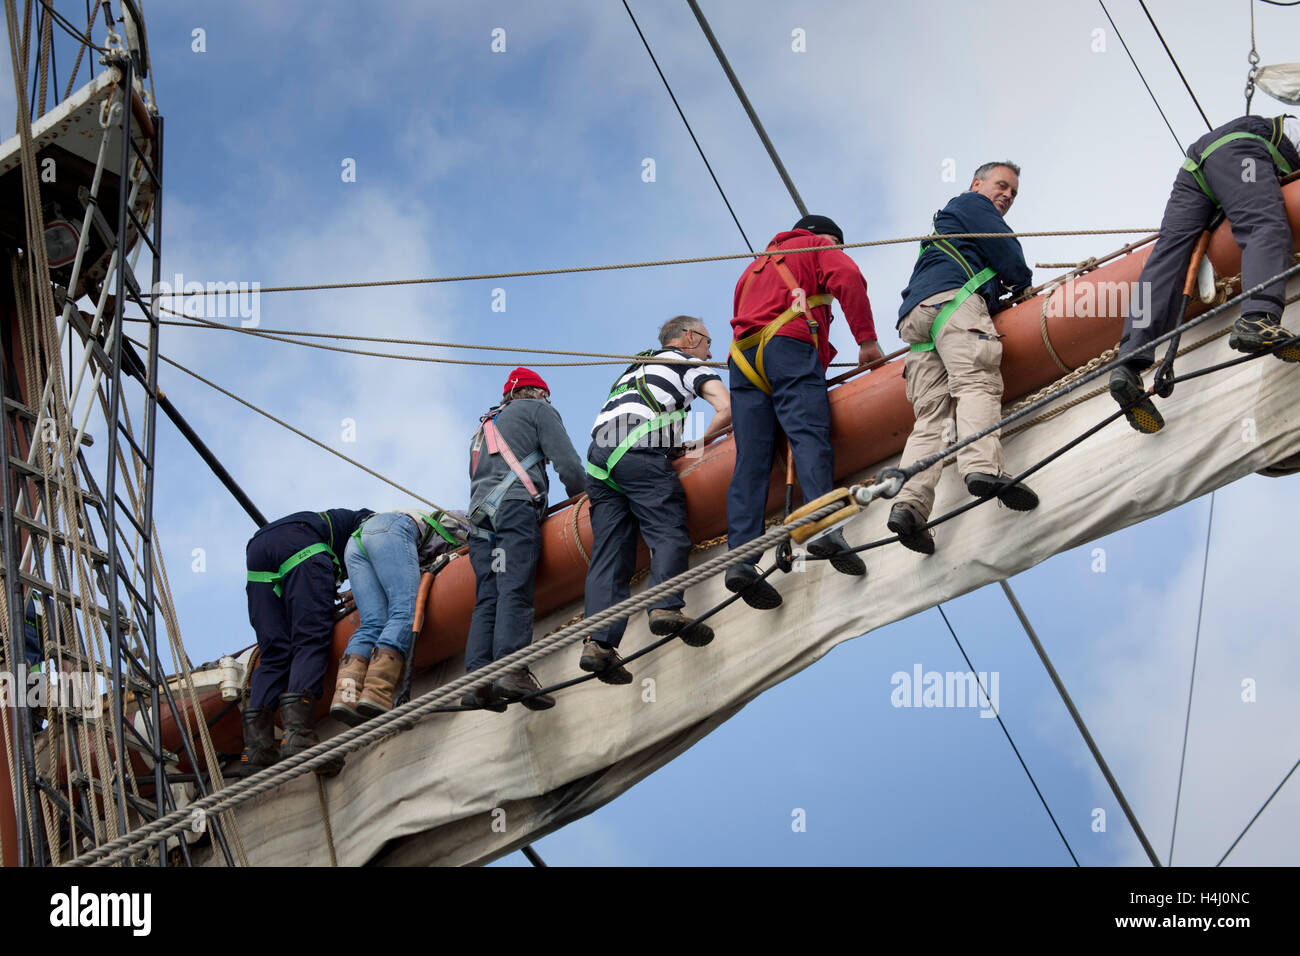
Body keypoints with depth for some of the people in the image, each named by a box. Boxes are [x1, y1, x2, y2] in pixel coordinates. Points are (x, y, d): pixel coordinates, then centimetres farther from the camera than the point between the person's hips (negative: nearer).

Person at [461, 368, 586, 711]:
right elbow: (568, 464, 6)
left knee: (487, 599, -3)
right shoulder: (538, 410, 16)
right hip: (516, 505, -6)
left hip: (480, 516, 6)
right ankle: (512, 669, -36)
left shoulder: (484, 429, 36)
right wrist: (581, 494, 21)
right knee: (515, 590, -20)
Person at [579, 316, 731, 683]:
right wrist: (704, 440, 19)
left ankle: (599, 641, -15)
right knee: (669, 534, -13)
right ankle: (665, 607, -36)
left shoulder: (636, 367, 38)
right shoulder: (691, 363, 18)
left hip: (598, 453, 6)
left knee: (608, 553, -2)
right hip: (641, 450, -6)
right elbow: (727, 408, 4)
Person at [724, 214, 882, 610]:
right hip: (788, 344, -6)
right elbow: (848, 279, 0)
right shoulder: (816, 247, 20)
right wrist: (867, 339, 0)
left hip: (743, 359, 6)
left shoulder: (757, 265, 41)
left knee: (750, 460, -7)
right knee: (809, 435, -22)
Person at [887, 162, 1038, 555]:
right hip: (953, 299, -7)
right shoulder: (971, 204, 17)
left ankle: (909, 502, -28)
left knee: (931, 415, -8)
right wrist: (1023, 283, 26)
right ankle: (982, 465, -51)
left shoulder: (945, 224, 44)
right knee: (977, 382, -26)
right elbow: (1010, 258, 8)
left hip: (914, 316, 7)